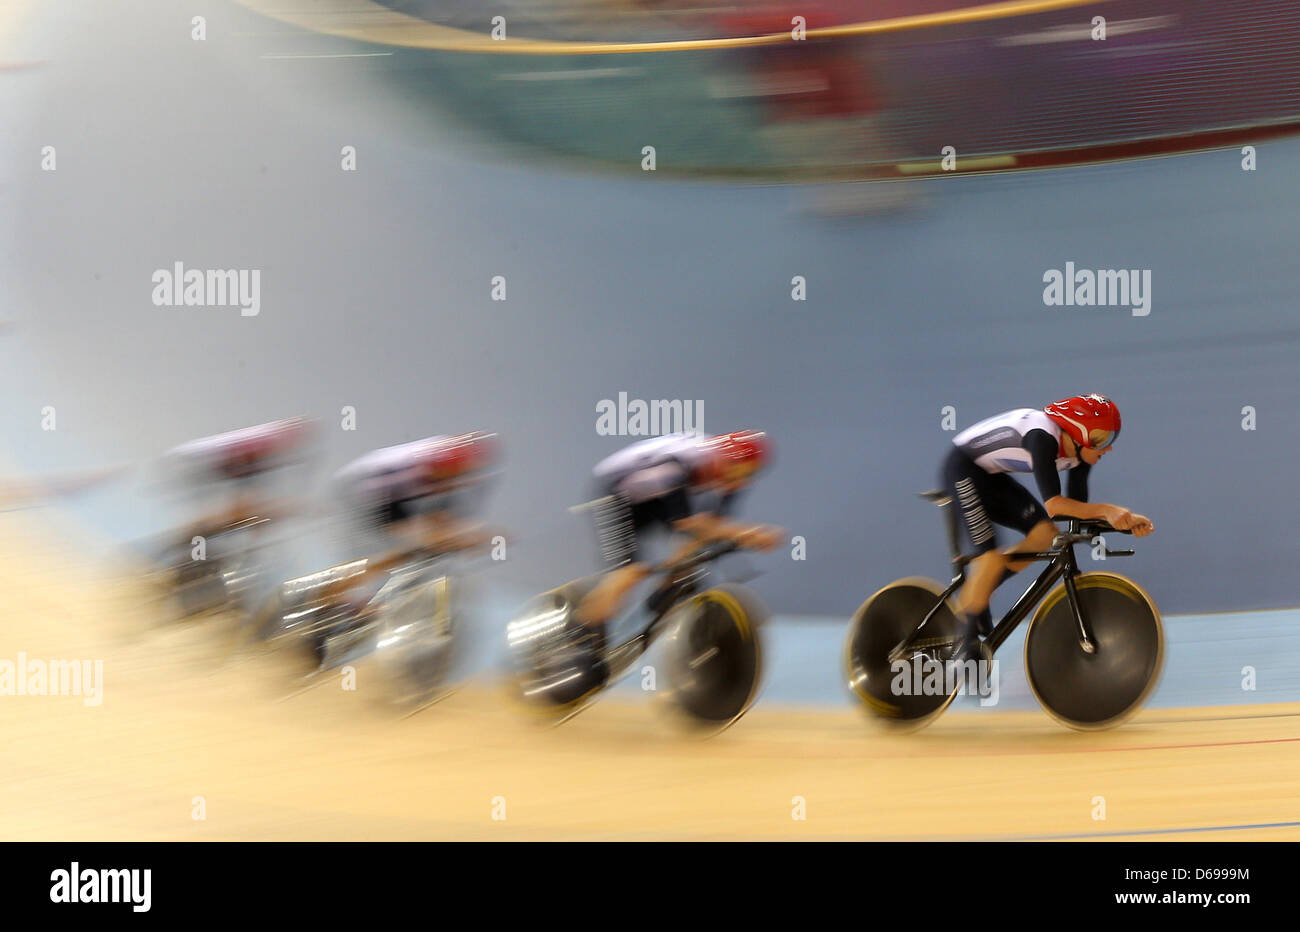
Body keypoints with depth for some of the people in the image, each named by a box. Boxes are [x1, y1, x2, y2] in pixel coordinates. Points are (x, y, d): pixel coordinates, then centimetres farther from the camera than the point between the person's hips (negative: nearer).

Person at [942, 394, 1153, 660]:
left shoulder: (1080, 452, -8)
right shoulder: (1043, 437, -34)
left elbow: (1077, 508, -7)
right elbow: (1053, 504, -39)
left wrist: (1124, 519, -21)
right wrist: (1106, 510, -42)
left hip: (991, 476, 8)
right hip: (964, 468, -8)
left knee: (1044, 535, -7)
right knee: (989, 557, -17)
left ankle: (973, 595, 5)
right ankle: (967, 643, -3)